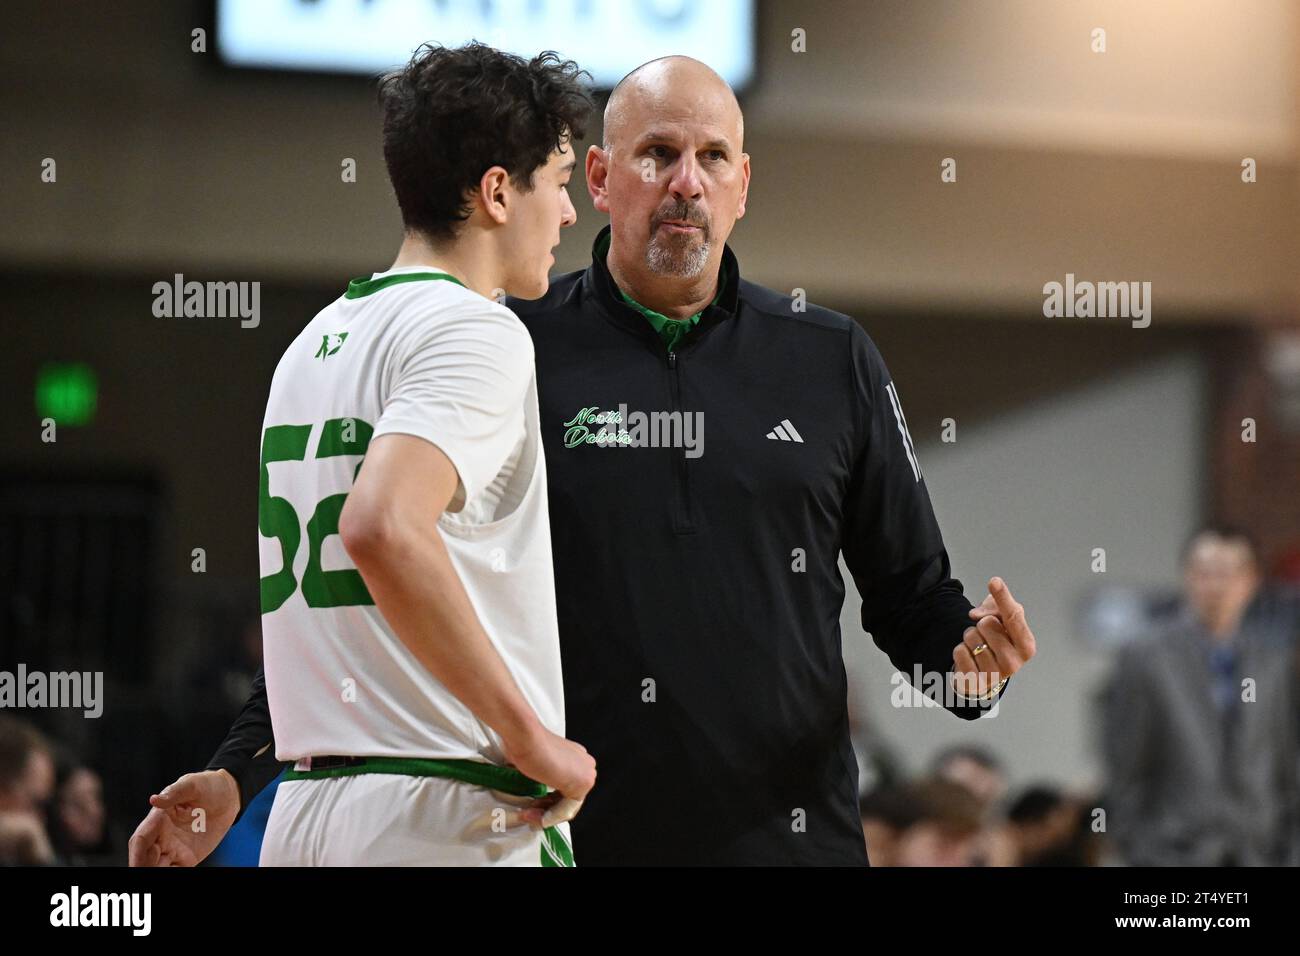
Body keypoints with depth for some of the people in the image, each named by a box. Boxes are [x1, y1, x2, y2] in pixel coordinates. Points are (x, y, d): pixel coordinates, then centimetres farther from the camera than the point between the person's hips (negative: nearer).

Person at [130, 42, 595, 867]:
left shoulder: (315, 342, 19)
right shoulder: (475, 330, -9)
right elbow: (382, 527, -25)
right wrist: (532, 739, -21)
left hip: (305, 802, 9)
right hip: (451, 814, -9)